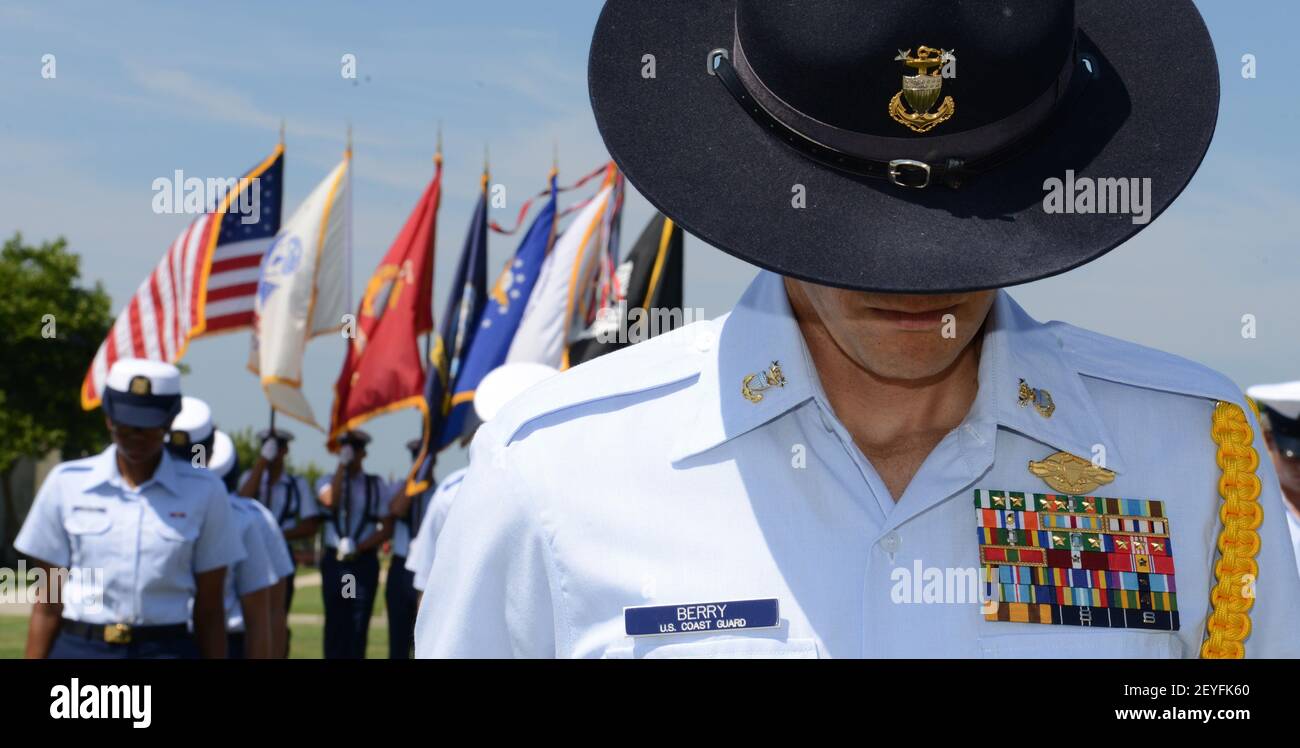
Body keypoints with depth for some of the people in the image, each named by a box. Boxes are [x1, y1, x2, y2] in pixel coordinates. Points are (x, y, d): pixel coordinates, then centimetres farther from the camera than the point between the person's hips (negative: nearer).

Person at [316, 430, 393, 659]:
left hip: (364, 561, -1)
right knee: (335, 625, 2)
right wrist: (342, 464, -14)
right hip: (334, 560, 1)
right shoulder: (328, 481, 9)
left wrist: (358, 547, -12)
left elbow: (387, 529, 0)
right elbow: (329, 500, -15)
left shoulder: (378, 486, 4)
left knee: (358, 625, -3)